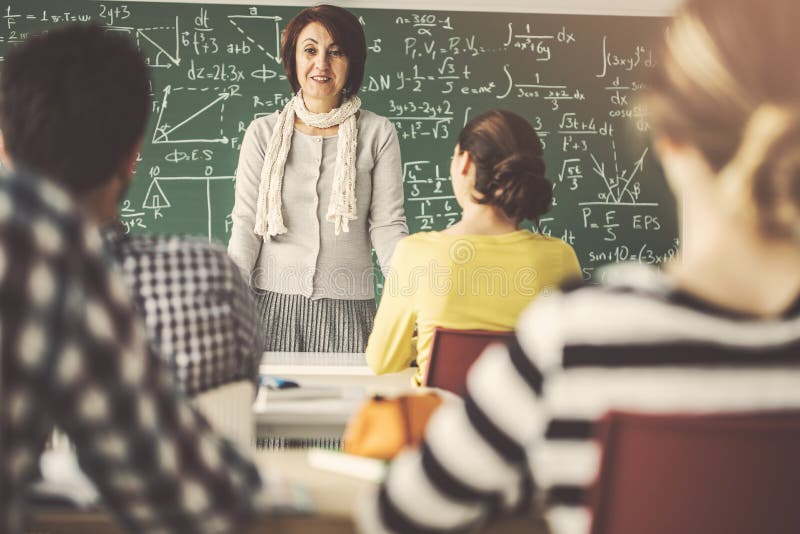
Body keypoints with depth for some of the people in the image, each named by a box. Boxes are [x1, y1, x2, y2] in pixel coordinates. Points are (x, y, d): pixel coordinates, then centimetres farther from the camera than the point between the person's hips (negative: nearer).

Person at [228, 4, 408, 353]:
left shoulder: (378, 134, 4)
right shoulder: (263, 134, 7)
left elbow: (388, 225, 1)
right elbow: (246, 224, 4)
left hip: (346, 310, 0)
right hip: (272, 304, 1)